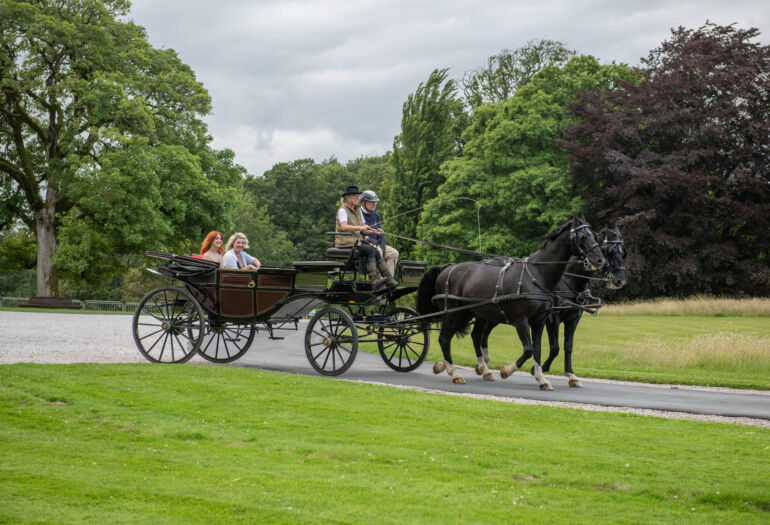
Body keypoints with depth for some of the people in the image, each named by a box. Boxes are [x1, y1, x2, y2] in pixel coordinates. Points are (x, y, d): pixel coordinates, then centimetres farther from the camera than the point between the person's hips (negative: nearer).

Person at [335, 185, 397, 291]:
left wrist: (373, 231, -4)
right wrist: (360, 227, -32)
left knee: (376, 253, -14)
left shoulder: (358, 211, 18)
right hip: (345, 242, -7)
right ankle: (375, 279, -28)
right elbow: (344, 227, -24)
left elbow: (363, 230, 17)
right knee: (371, 250, -26)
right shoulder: (342, 210, -7)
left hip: (357, 240, 7)